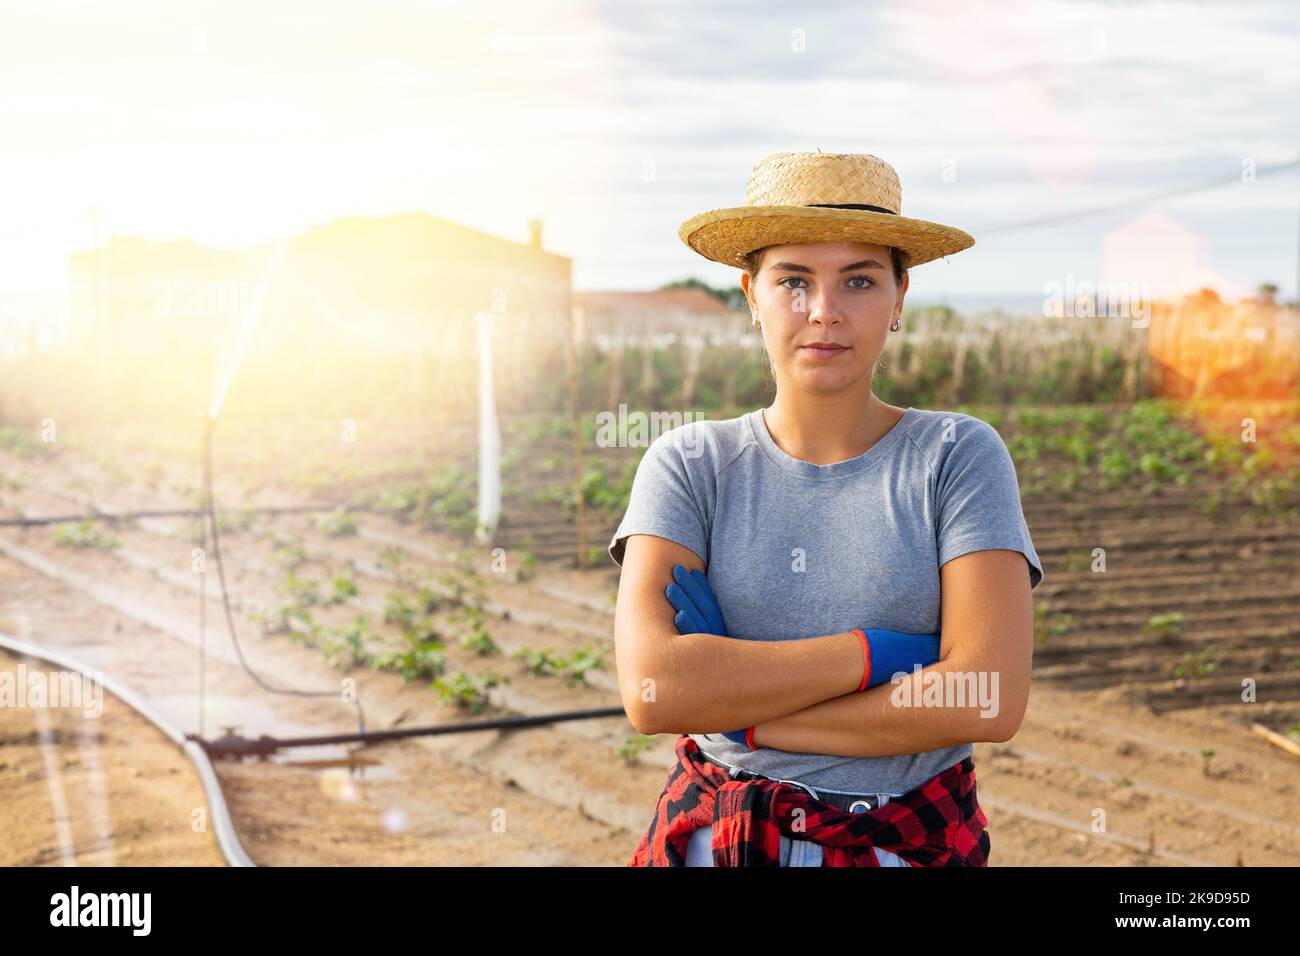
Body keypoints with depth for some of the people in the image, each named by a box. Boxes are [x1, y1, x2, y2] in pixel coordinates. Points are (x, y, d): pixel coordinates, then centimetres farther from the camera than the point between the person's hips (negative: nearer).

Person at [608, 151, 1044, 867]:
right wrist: (876, 652, -19)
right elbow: (651, 690, -19)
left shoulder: (960, 457, -7)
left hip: (910, 840, 0)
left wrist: (735, 711, -17)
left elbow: (990, 698, -19)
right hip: (715, 838, 1)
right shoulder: (689, 465, -5)